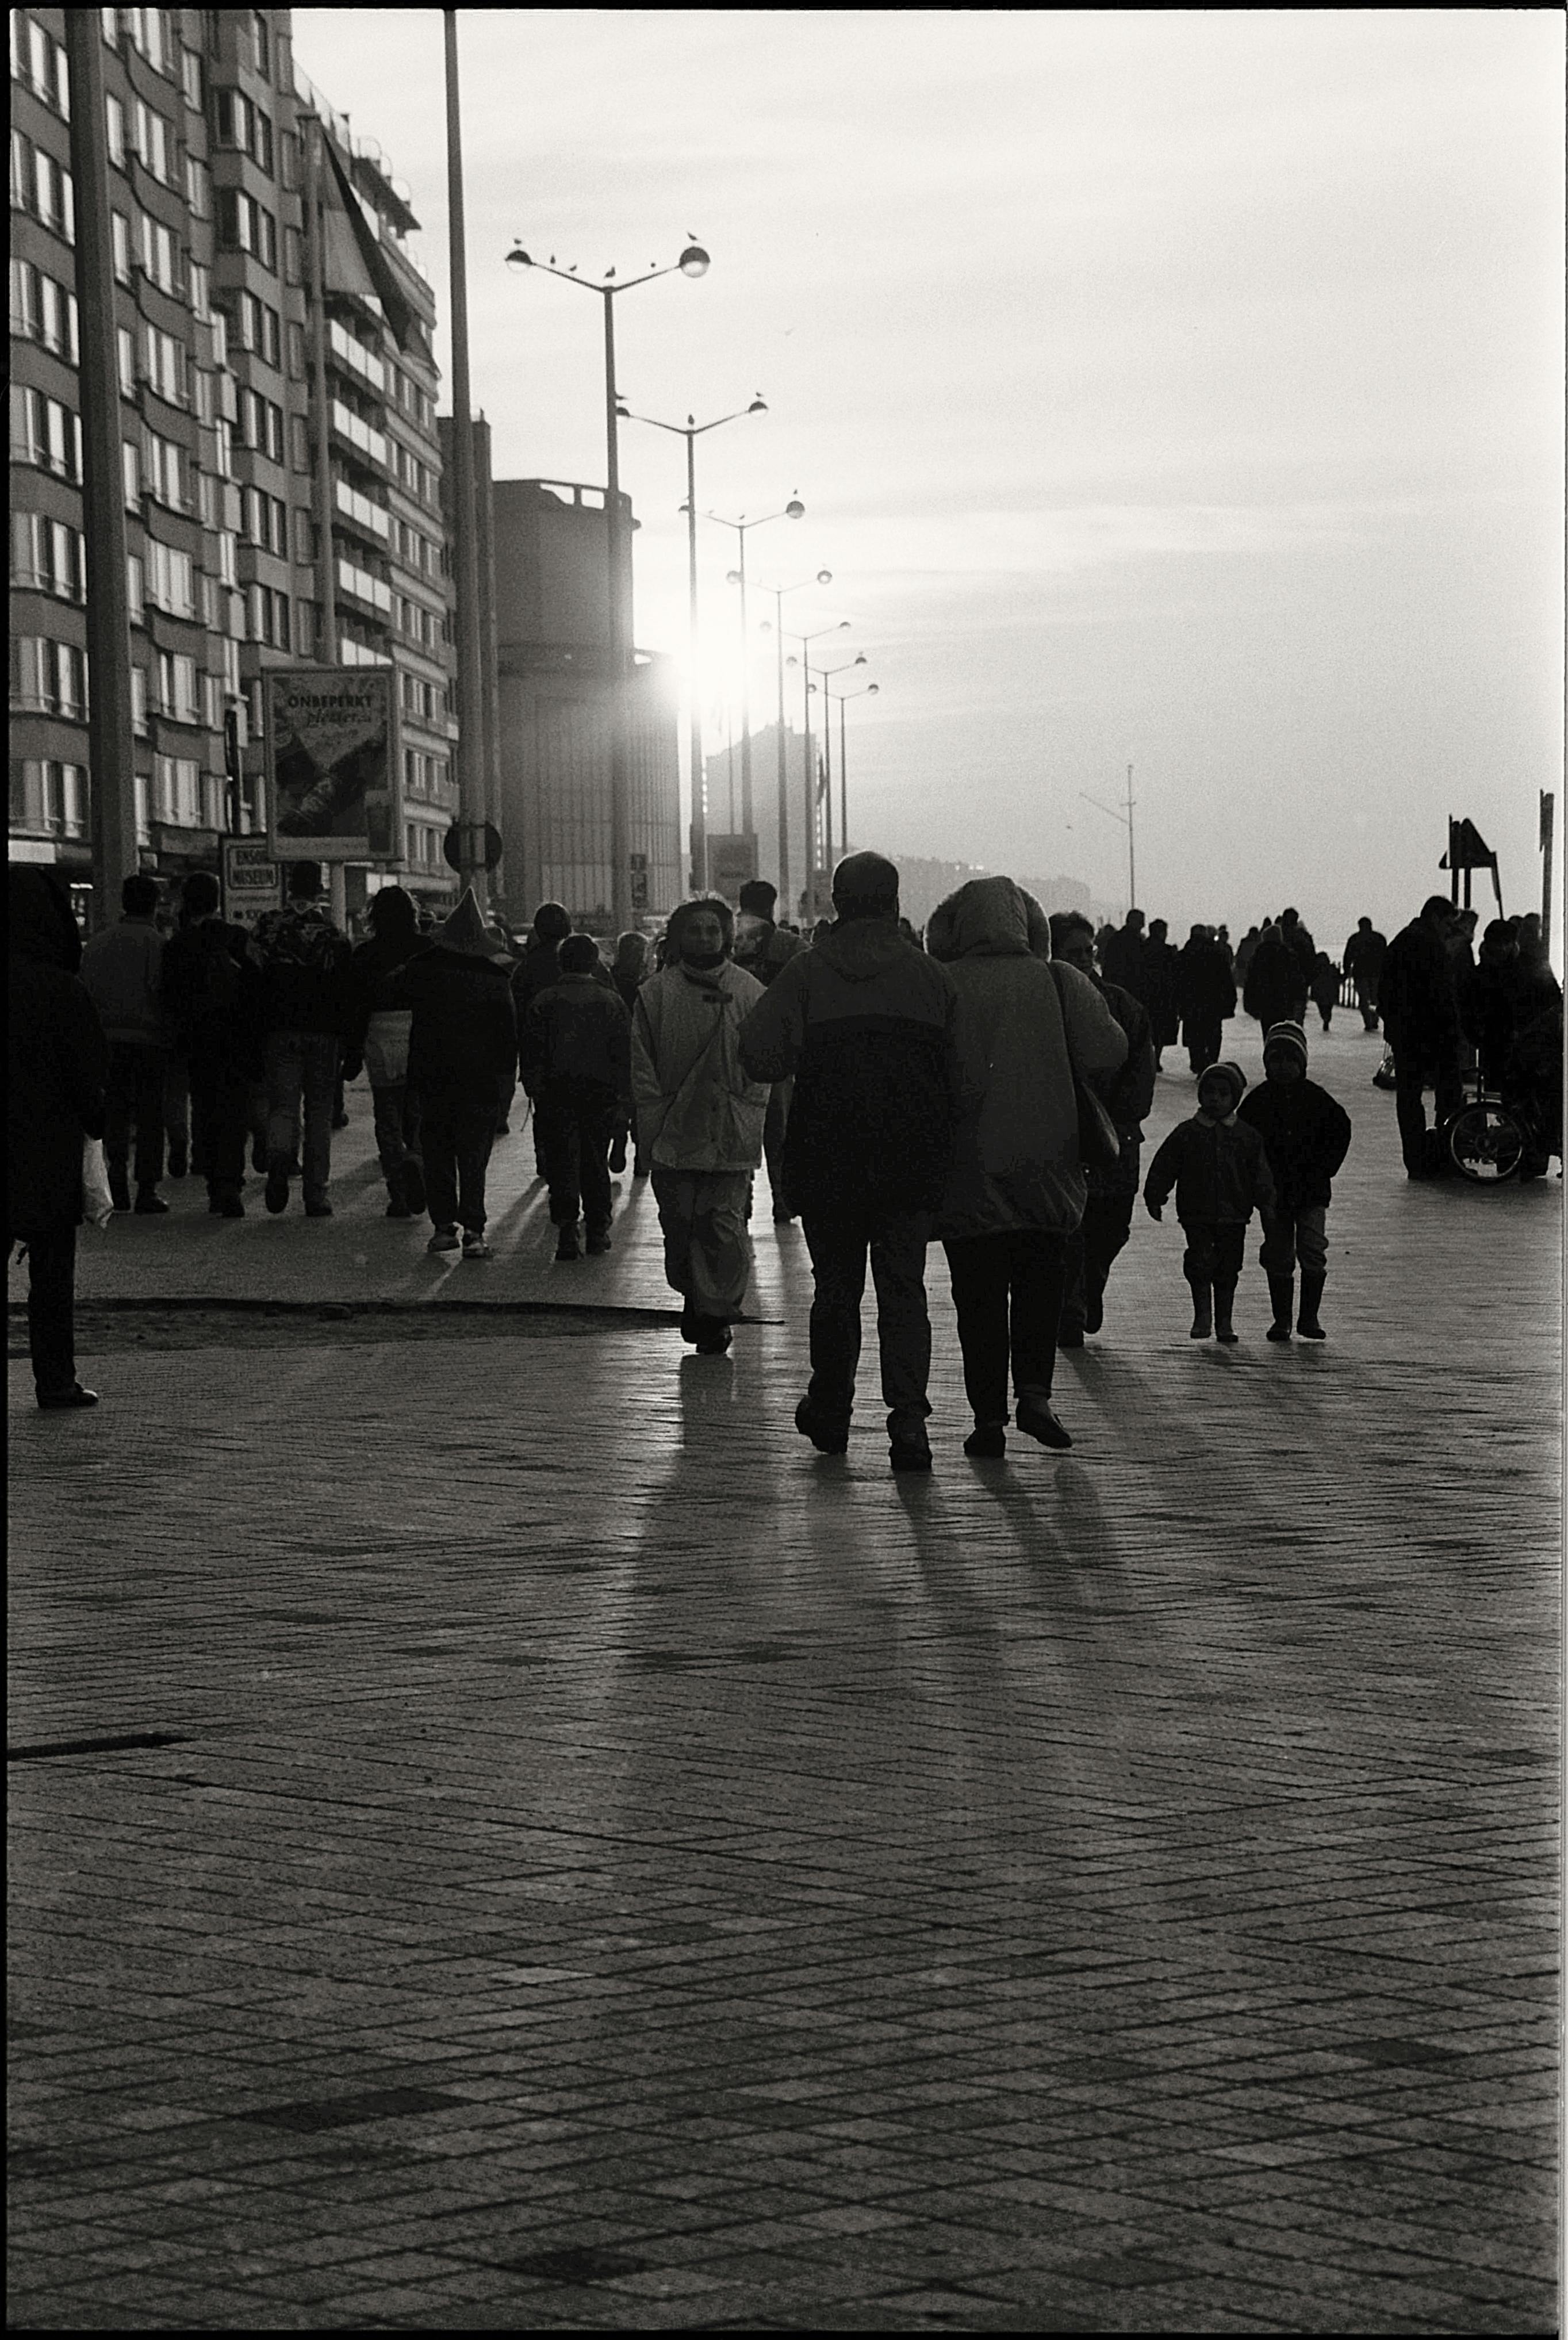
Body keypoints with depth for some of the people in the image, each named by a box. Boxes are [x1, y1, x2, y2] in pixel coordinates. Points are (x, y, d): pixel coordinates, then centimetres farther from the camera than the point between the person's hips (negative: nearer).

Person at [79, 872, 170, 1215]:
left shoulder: (98, 943, 9)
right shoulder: (155, 943, -8)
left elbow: (84, 991, 10)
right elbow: (161, 991, -15)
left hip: (107, 1040, 4)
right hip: (148, 1037, -4)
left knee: (113, 1112, 11)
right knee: (149, 1113, 1)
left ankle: (116, 1187, 10)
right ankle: (147, 1190, 0)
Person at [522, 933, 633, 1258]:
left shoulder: (544, 1002, -1)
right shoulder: (612, 1002, 1)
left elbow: (529, 1050, -2)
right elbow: (625, 1053, 1)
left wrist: (535, 1091, 4)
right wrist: (624, 1101, 3)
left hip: (556, 1093, -1)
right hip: (600, 1093, 1)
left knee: (562, 1161, -1)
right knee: (595, 1161, 13)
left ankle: (568, 1229, -13)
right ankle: (598, 1229, 17)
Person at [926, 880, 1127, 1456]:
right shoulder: (1060, 983, -2)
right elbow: (1107, 1055, -8)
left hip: (965, 1171, -1)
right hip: (1045, 1168, 1)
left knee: (978, 1294, 6)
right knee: (1040, 1282, 16)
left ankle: (990, 1417, 5)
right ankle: (1035, 1392, 1)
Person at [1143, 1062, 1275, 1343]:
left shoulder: (1247, 1136, 6)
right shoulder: (1187, 1133, 2)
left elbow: (1260, 1173, 8)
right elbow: (1163, 1169, 3)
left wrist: (1267, 1202, -2)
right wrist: (1155, 1198, -3)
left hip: (1234, 1215, 1)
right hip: (1197, 1214, -1)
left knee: (1228, 1268, 5)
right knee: (1200, 1262, -12)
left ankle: (1224, 1321, 15)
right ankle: (1202, 1315, -1)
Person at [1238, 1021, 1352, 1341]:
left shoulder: (1316, 1099, 1)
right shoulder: (1257, 1101, 2)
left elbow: (1341, 1131, 9)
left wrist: (1324, 1169, 0)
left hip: (1311, 1190, -1)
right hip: (1273, 1191, 1)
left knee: (1312, 1251, -12)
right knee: (1279, 1257, 4)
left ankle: (1309, 1317, -2)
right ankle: (1281, 1320, 13)